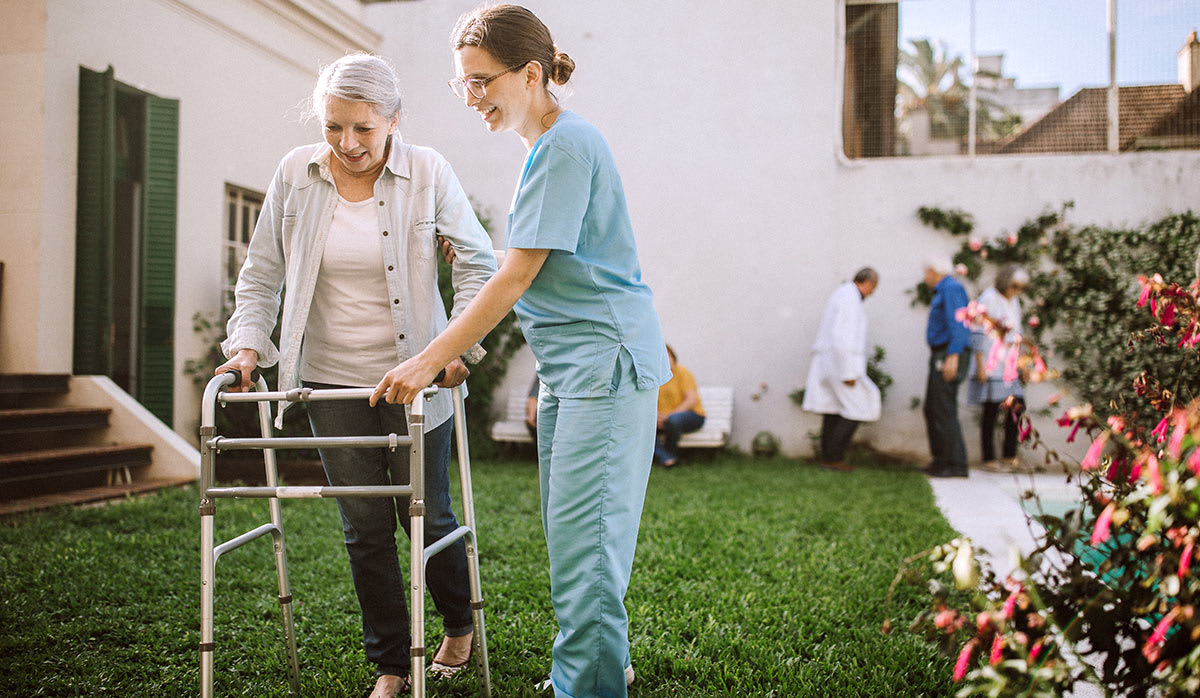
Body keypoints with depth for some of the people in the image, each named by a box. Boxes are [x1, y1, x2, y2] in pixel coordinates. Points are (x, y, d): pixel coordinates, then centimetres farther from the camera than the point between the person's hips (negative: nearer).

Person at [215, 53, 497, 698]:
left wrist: (459, 344, -13)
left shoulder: (427, 172, -7)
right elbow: (261, 272, 8)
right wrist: (248, 343, -5)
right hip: (333, 383, 2)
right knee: (365, 527, 6)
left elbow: (477, 262, -3)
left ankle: (459, 626, 36)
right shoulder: (296, 174, -1)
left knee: (426, 515, 8)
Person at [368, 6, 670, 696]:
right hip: (571, 368, 10)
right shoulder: (547, 145, 17)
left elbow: (517, 277, -17)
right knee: (574, 537, 16)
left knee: (582, 543, -10)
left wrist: (428, 361, -15)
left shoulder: (567, 144, -14)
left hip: (606, 362, -10)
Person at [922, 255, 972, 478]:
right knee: (932, 410, 12)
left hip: (949, 355, -10)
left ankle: (956, 465, -10)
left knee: (943, 410, -11)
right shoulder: (944, 291, 20)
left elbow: (957, 323, -21)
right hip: (941, 357, 10)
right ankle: (941, 461, 18)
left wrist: (952, 357, -27)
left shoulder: (952, 288, -11)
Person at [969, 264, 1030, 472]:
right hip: (991, 365, -8)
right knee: (991, 411, -5)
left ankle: (1009, 456, 12)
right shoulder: (988, 299, -9)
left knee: (1017, 406, 3)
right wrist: (980, 366, -17)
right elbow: (978, 334, -14)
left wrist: (1021, 363, 20)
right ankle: (988, 459, 2)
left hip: (1009, 367, 8)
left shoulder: (1013, 301, 16)